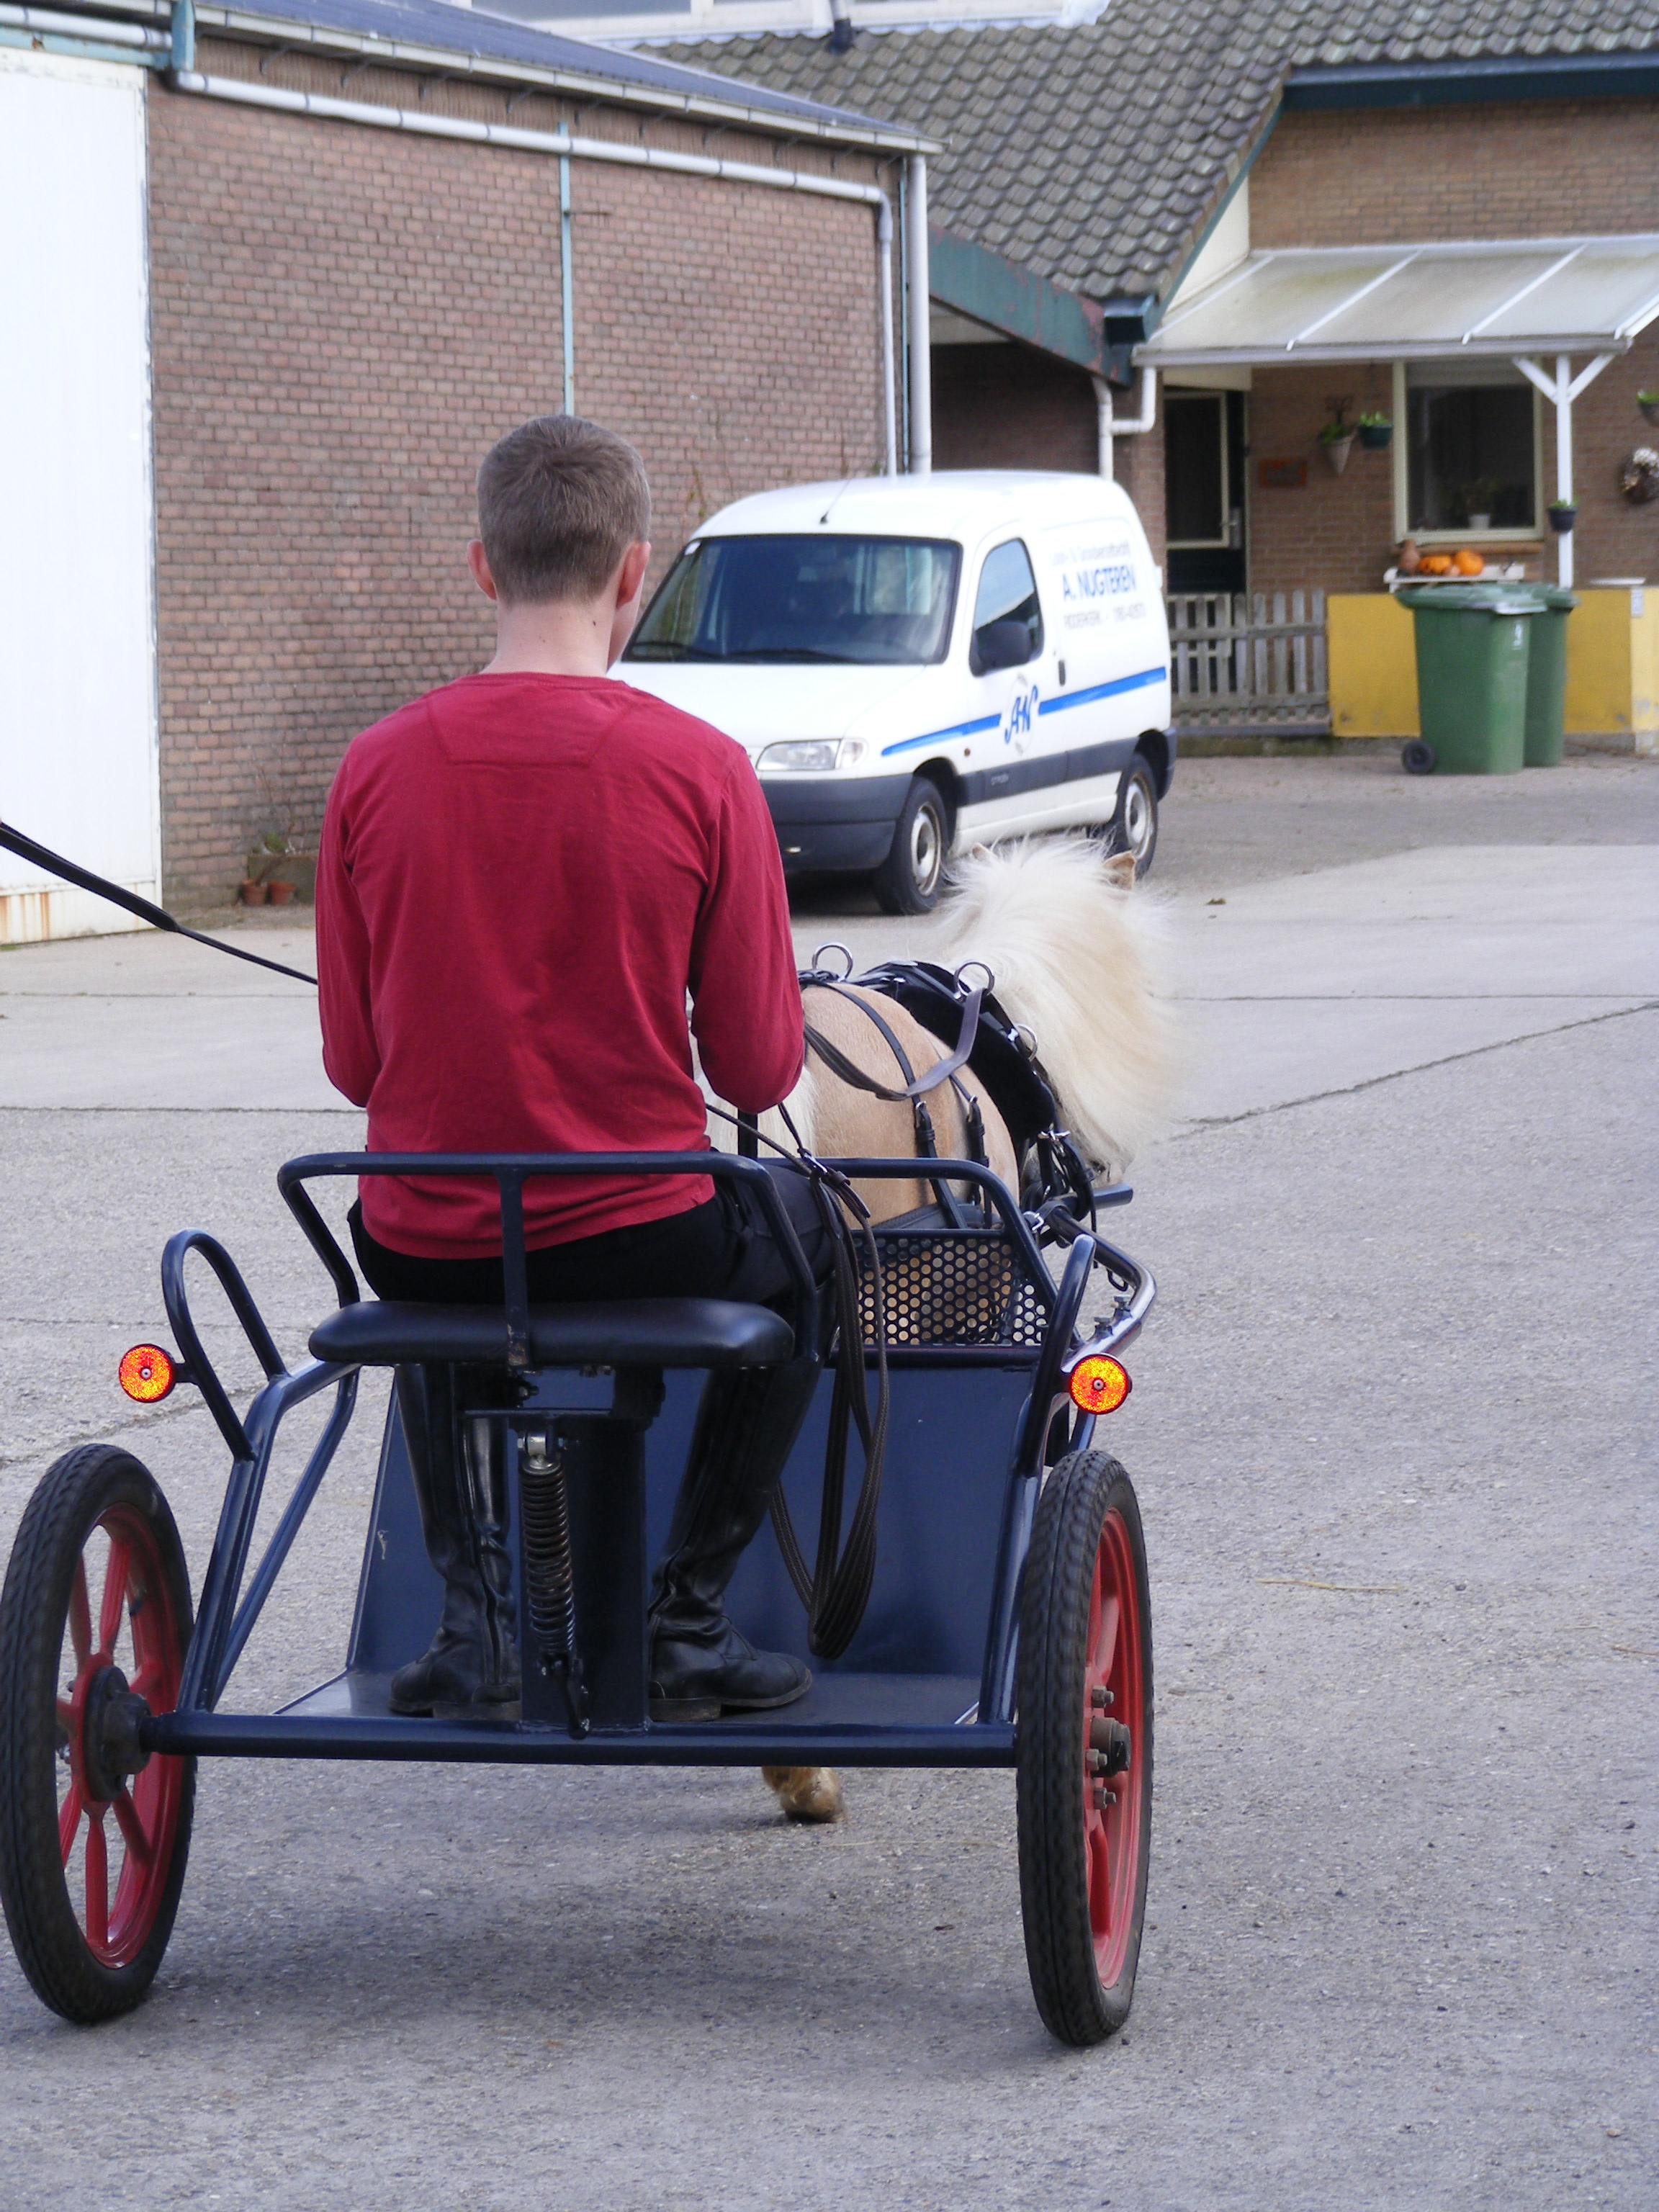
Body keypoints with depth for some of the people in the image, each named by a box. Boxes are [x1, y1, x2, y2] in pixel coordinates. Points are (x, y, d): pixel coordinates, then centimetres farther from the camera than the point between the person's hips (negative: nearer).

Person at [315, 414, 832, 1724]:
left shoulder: (380, 767, -5)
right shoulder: (699, 768, -12)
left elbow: (355, 1063, 3)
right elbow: (760, 1071, -6)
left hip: (423, 1253, 3)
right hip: (640, 1244, -3)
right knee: (805, 1234, 30)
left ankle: (476, 1610, 25)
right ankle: (684, 1617, 23)